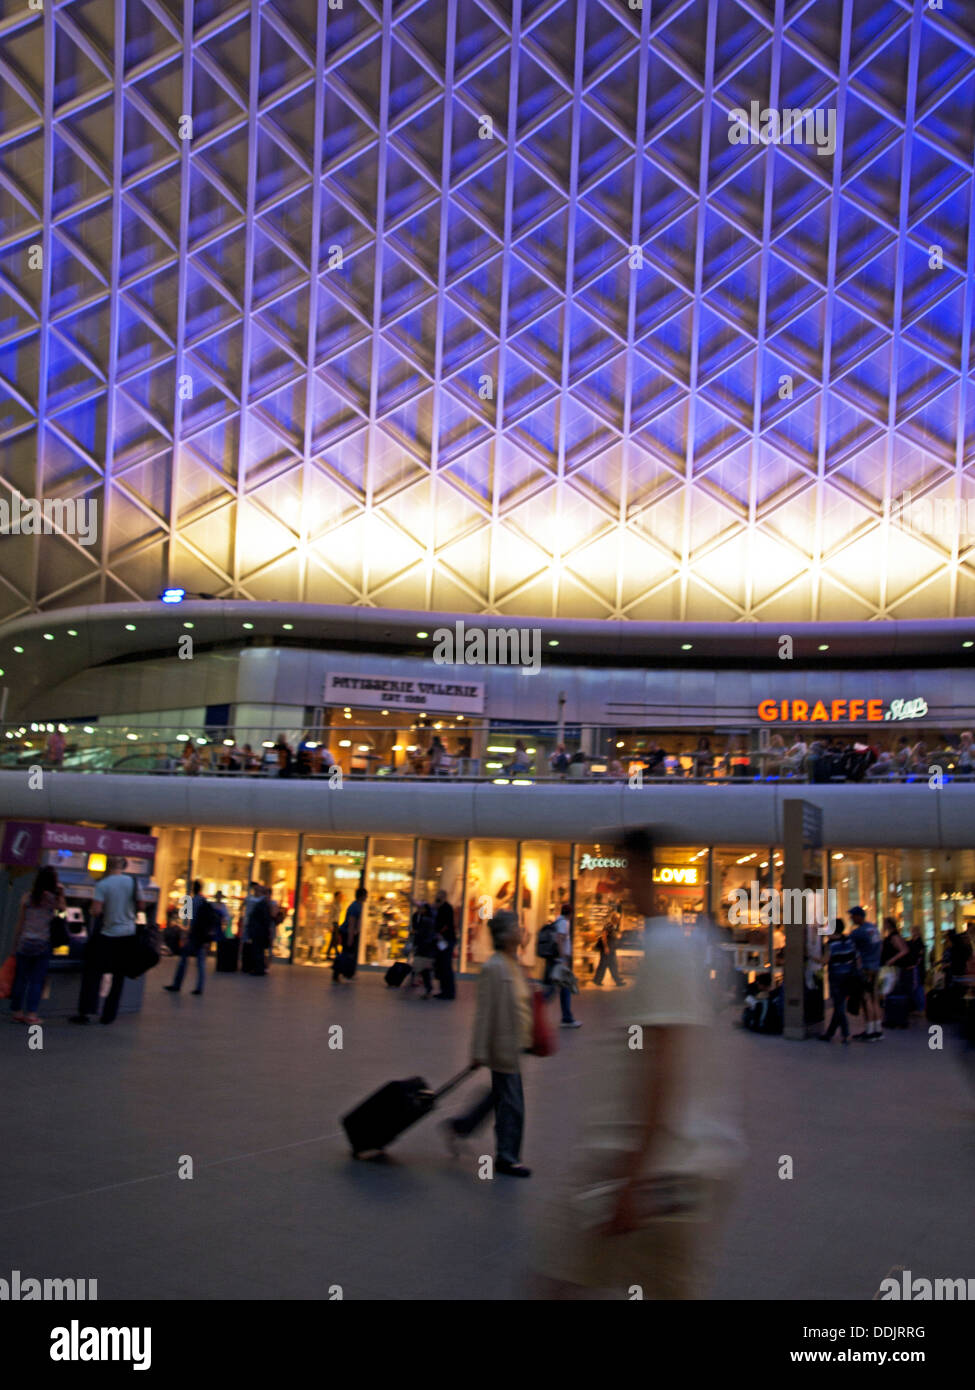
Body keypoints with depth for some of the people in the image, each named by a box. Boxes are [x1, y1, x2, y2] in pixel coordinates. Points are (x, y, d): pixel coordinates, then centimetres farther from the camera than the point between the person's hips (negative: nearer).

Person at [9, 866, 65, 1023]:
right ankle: (31, 1013, 2)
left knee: (21, 978, 10)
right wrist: (61, 893, 7)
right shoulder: (53, 899, -6)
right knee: (37, 980, 4)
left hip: (24, 943, 2)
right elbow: (62, 910, 14)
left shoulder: (27, 897, 1)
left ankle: (17, 1011, 13)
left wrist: (15, 945, 10)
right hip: (43, 944, -2)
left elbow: (19, 923, 3)